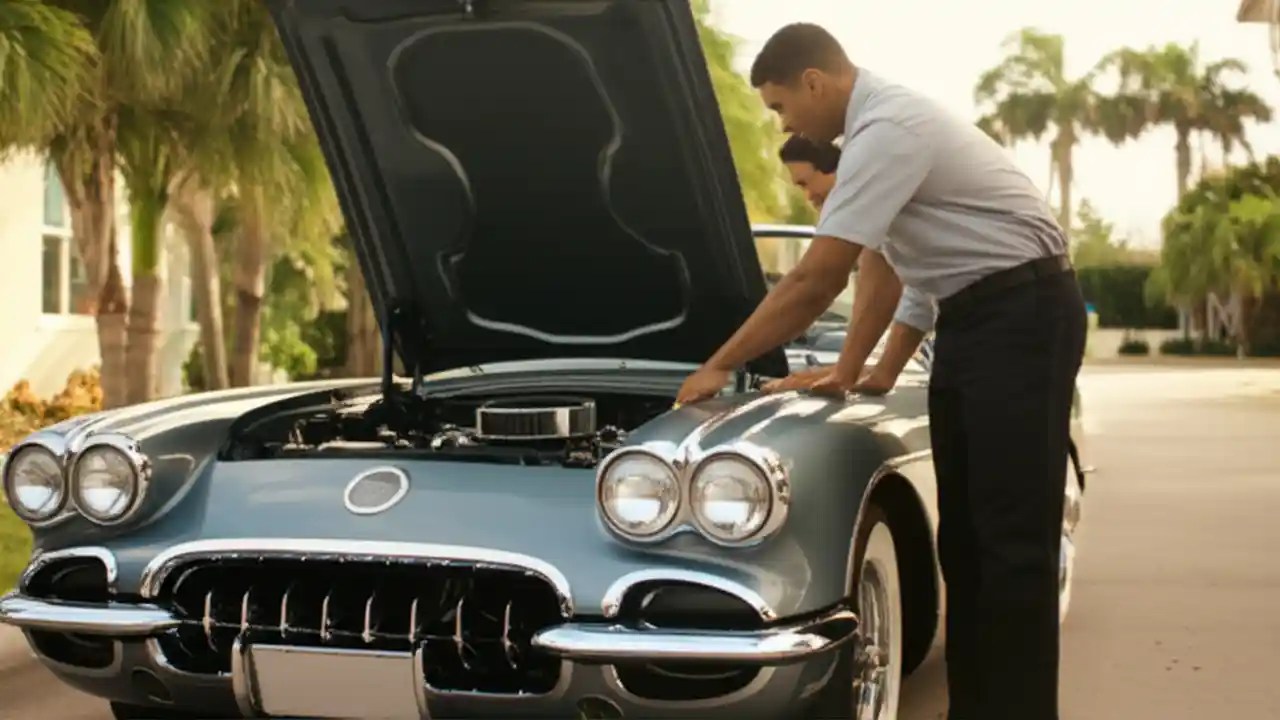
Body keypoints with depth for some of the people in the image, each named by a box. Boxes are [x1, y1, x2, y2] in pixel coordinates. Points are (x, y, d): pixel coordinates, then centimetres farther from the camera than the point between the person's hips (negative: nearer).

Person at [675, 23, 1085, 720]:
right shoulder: (883, 122, 11)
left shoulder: (888, 130, -21)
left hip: (1020, 314, -10)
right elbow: (886, 267, 17)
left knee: (1012, 534, -8)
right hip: (968, 319, 10)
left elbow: (813, 282, -24)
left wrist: (718, 367, -16)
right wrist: (848, 369, 14)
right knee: (964, 532, 11)